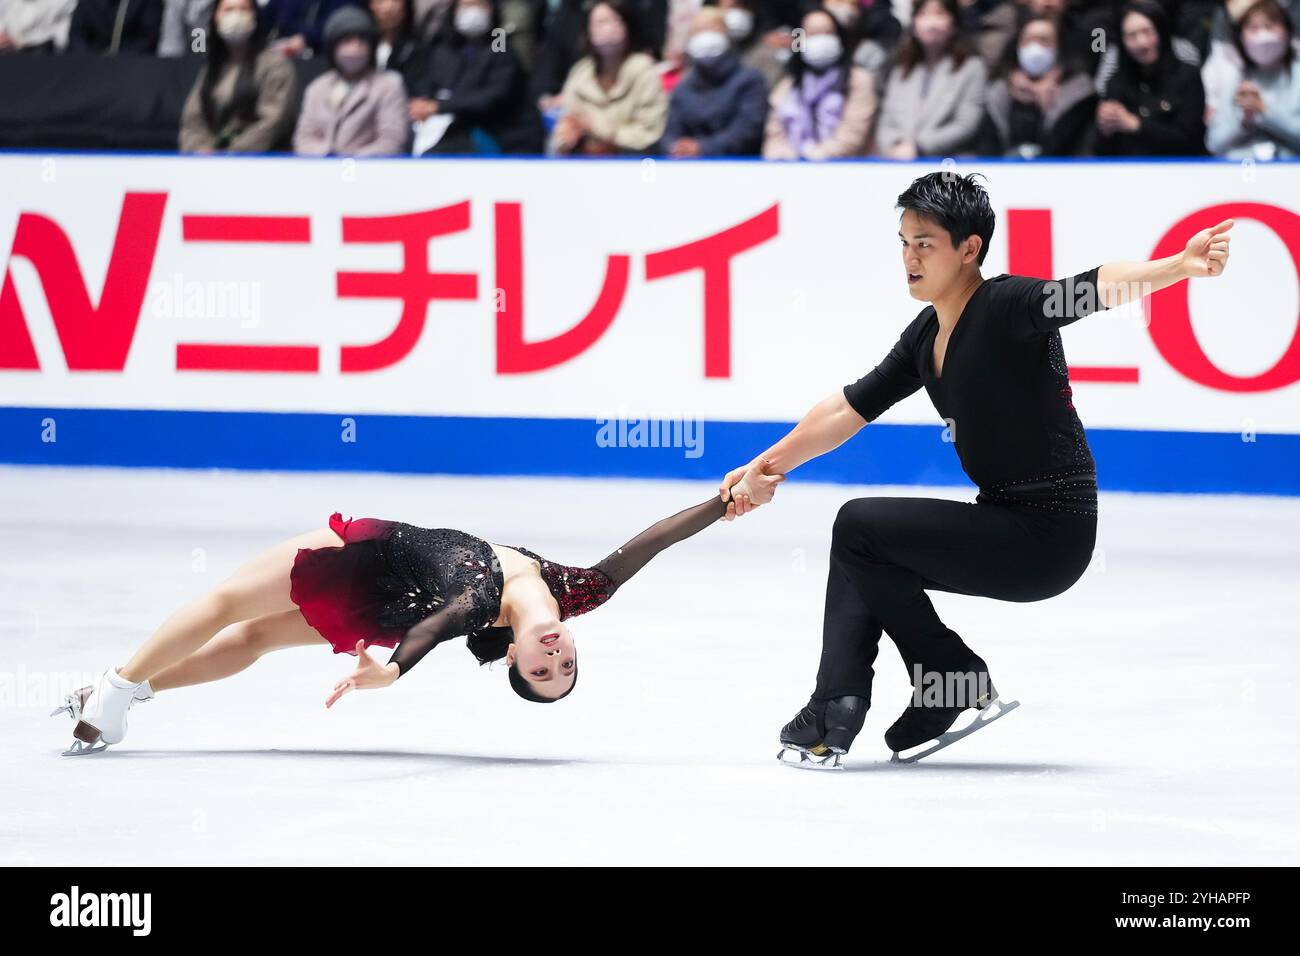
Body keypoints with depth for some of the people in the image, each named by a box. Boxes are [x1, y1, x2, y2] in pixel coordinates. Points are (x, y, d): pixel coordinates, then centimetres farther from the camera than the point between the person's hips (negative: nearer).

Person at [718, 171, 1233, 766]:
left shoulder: (1006, 306, -17)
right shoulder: (927, 336, 9)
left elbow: (1098, 290, -34)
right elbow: (849, 410, 20)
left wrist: (1180, 266, -52)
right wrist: (768, 468, 27)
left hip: (1048, 537, -9)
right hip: (1003, 521, 9)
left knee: (859, 527, -8)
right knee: (864, 559, 18)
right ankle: (831, 718, 12)